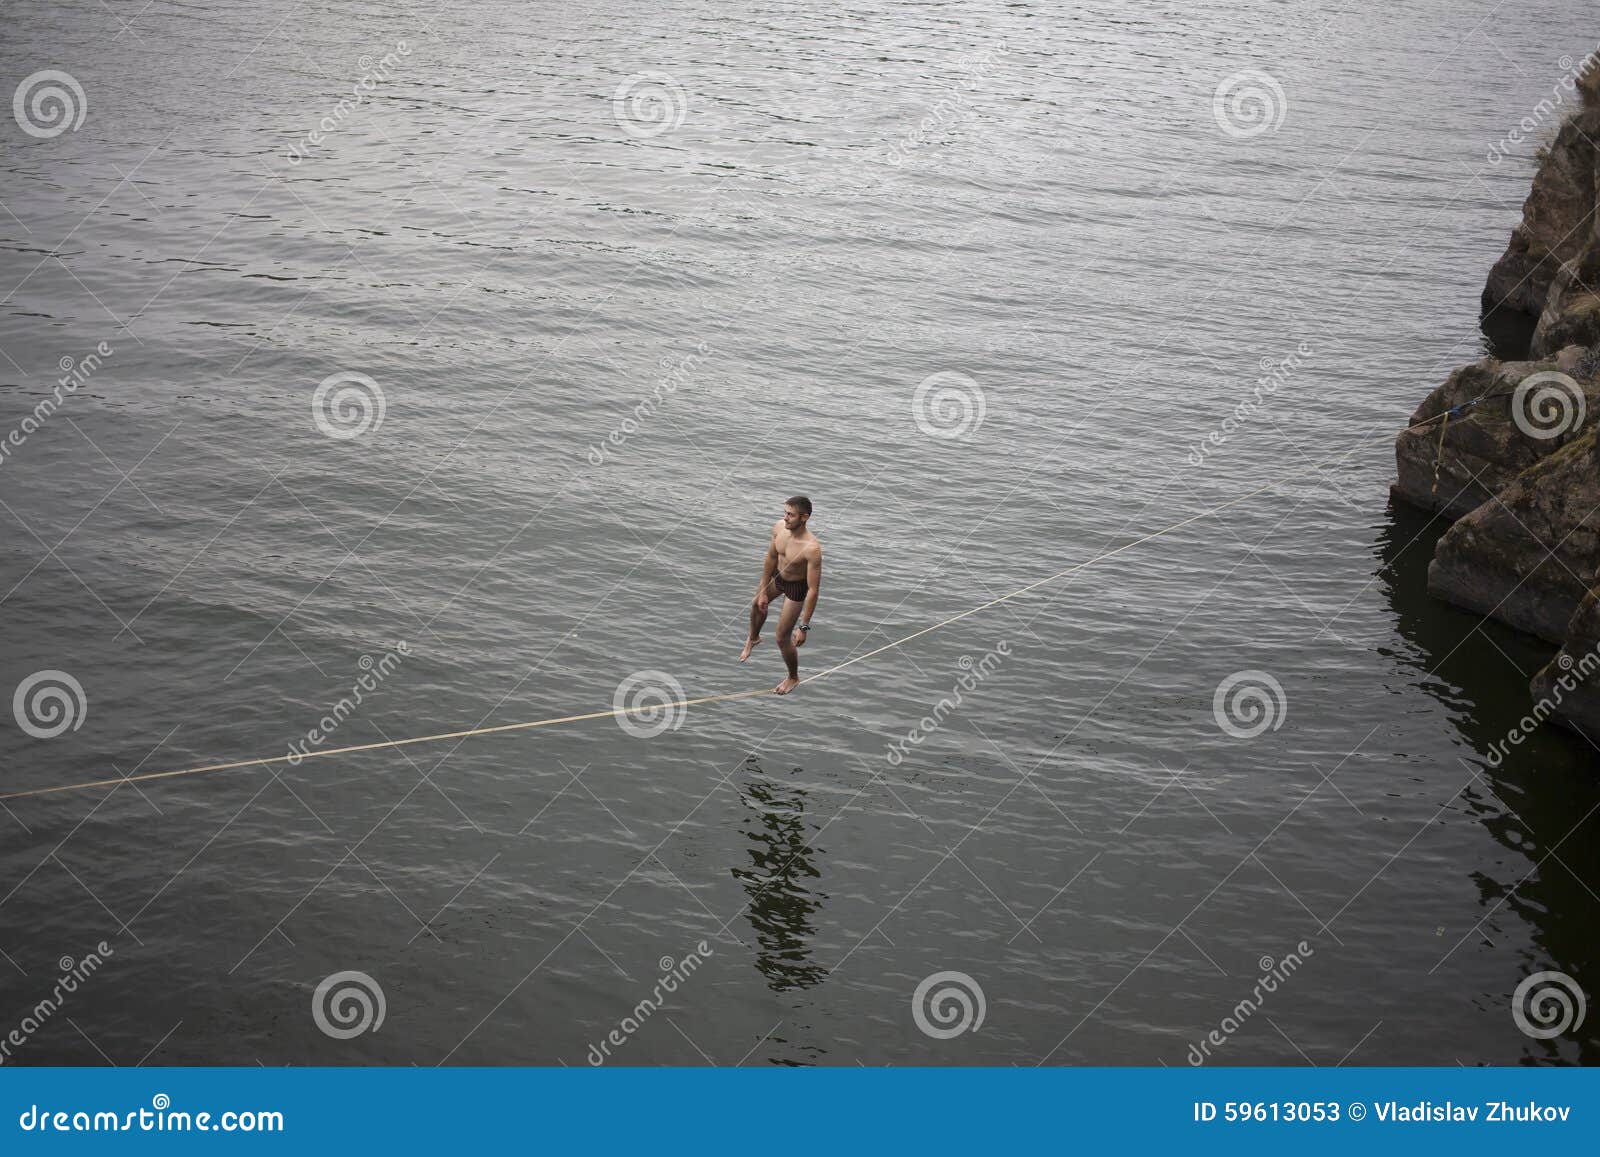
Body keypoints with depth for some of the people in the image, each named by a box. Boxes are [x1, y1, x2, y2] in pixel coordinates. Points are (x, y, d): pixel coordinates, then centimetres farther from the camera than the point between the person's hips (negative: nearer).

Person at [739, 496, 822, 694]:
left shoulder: (811, 549, -42)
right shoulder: (779, 527, -24)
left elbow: (813, 590, -36)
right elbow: (771, 558, -6)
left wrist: (804, 627, -33)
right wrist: (763, 590, 2)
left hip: (796, 587, -6)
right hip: (778, 575, 6)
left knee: (783, 638, 5)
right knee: (758, 604, 32)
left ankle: (793, 678, 36)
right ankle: (753, 639, 67)